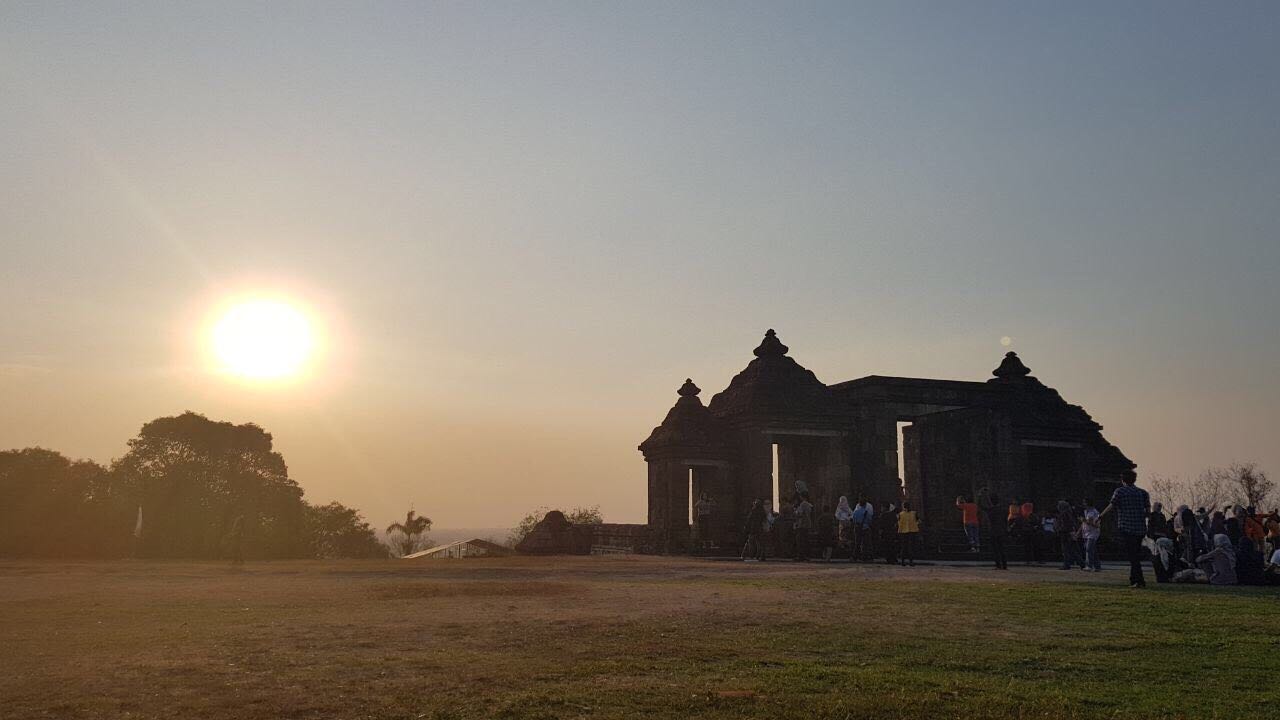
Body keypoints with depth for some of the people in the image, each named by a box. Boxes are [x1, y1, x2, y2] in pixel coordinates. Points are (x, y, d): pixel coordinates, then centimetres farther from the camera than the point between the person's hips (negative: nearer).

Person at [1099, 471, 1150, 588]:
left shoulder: (1120, 491, -3)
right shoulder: (1143, 493, 10)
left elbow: (1111, 506, -7)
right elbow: (1148, 511, 7)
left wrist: (1100, 516, 5)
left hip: (1126, 528, -5)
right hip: (1140, 529, 5)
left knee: (1132, 556, -5)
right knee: (1136, 555, 15)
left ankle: (1139, 581, -13)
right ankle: (1133, 580, 19)